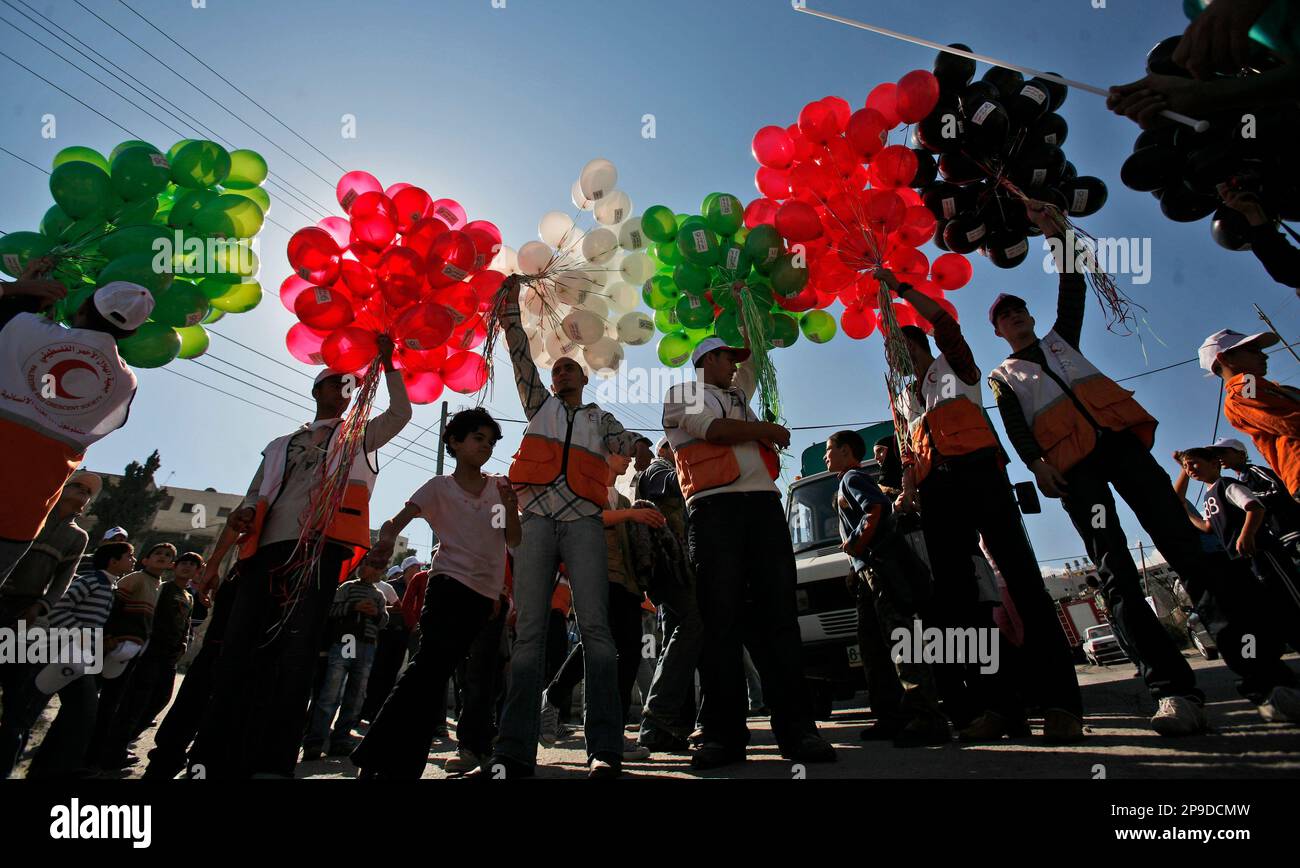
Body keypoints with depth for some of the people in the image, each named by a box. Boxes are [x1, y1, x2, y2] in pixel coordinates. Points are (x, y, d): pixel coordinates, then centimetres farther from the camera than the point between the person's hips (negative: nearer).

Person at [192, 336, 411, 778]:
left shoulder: (359, 436, 23)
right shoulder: (281, 445, 31)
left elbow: (401, 413, 9)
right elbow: (256, 492, 27)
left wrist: (387, 363, 12)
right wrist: (244, 511, 4)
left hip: (319, 547, -4)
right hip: (266, 548, 4)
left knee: (294, 655, -11)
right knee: (238, 653, -3)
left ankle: (271, 764, -12)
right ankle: (215, 759, 1)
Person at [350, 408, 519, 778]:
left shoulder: (500, 485, 10)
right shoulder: (439, 487, 2)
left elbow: (514, 541, 8)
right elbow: (401, 517, -12)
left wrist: (510, 507, -12)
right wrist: (386, 536, -36)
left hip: (489, 594, 3)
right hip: (450, 585, -3)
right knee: (432, 666, -16)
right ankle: (378, 760, -6)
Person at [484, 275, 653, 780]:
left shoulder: (600, 418, 25)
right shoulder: (539, 403, 27)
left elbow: (622, 441, 5)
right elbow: (519, 351, 25)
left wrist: (637, 445, -18)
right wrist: (511, 299, 27)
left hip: (584, 521, -1)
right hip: (537, 520, 1)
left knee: (595, 626, -13)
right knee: (529, 631, -7)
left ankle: (605, 749, -14)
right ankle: (514, 752, -8)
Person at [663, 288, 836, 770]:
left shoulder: (738, 393, 33)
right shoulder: (681, 393, 13)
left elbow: (750, 354, 42)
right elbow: (713, 428, -4)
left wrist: (741, 307, 45)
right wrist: (771, 431, 6)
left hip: (763, 503, 6)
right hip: (714, 508, -5)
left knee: (777, 614, -2)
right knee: (721, 619, -7)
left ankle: (795, 728, -1)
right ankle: (724, 734, -3)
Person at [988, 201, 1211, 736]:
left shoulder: (1061, 340, 29)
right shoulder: (1003, 376, 19)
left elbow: (1072, 285, 24)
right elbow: (1014, 427, 3)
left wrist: (1052, 231, 20)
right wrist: (1035, 462, -16)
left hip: (1119, 437, 3)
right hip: (1072, 464, -3)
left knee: (1181, 540, -9)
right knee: (1115, 570, -12)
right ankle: (1173, 689, -16)